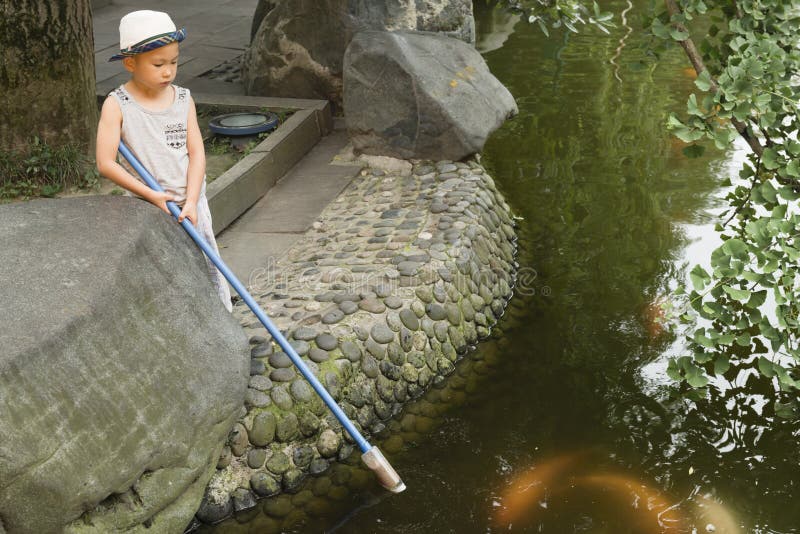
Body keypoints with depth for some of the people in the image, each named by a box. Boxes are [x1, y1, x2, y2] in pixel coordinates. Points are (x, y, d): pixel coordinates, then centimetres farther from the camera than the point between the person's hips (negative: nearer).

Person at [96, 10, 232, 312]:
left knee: (208, 267, 9)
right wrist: (151, 196, -17)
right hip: (146, 208, -3)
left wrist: (191, 202, -16)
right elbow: (106, 164, -15)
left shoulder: (183, 100, 0)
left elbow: (196, 153, -4)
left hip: (190, 205, 3)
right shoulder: (117, 106, -10)